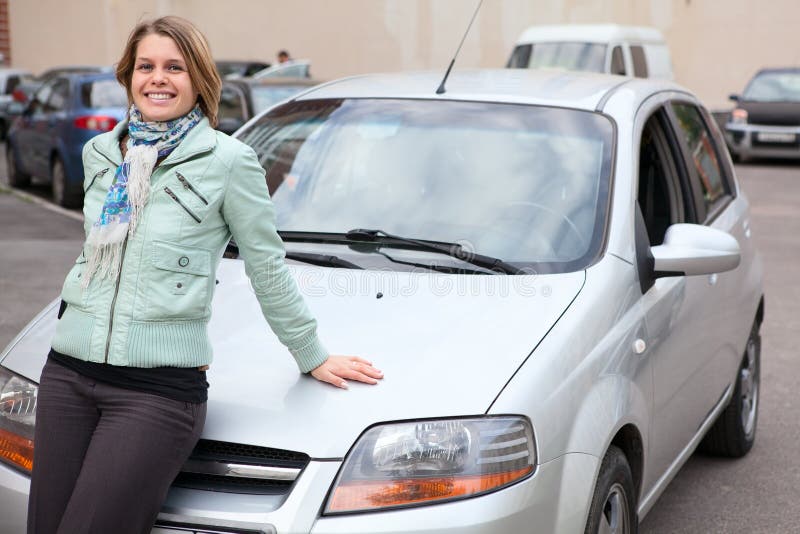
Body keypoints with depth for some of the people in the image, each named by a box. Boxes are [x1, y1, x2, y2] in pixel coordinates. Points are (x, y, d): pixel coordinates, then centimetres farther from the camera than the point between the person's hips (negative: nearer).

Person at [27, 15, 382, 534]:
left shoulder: (228, 161, -6)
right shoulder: (100, 152, 10)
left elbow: (268, 268, 1)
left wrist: (313, 356, 7)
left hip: (160, 388, -6)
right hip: (68, 372, 6)